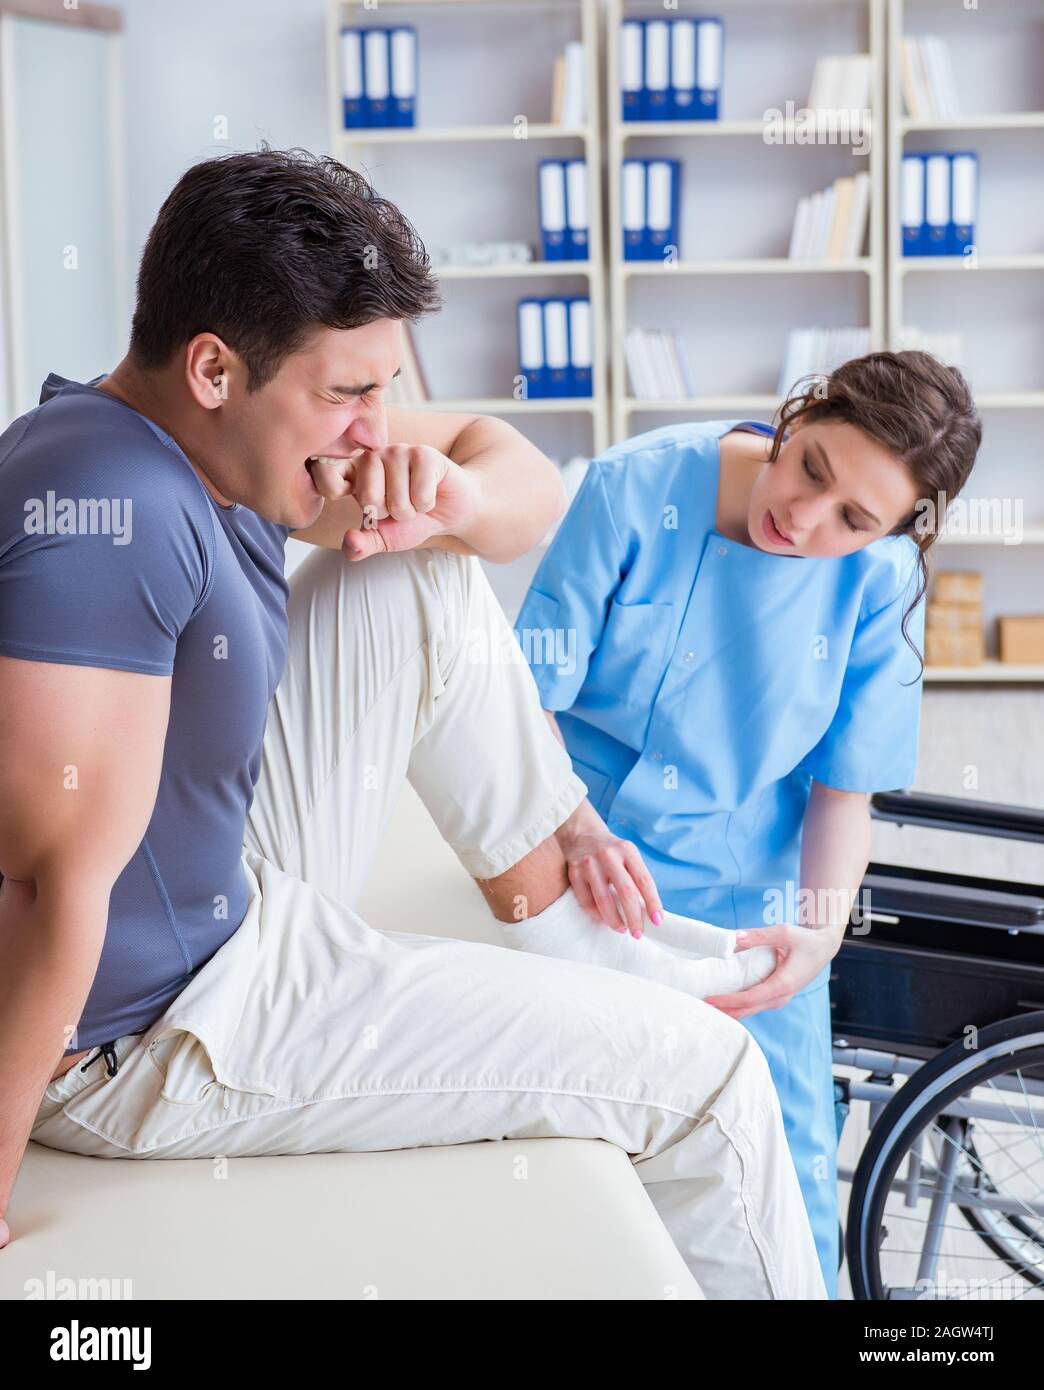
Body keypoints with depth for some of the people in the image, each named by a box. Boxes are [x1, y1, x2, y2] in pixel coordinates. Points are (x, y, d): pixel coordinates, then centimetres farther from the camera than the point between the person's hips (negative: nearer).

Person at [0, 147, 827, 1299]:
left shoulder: (242, 434, -2)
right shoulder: (105, 510, -31)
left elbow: (530, 488, 5)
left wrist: (455, 499, -18)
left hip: (229, 890, 9)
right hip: (150, 1037, -9)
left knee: (427, 577, 8)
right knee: (706, 1072, -6)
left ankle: (539, 879, 22)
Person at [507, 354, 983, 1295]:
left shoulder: (880, 579, -8)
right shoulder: (636, 489, -13)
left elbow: (844, 787, -3)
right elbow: (533, 696, -11)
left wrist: (821, 929, -19)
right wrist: (580, 831, -27)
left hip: (750, 898, 2)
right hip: (594, 867, -1)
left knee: (792, 1169, -4)